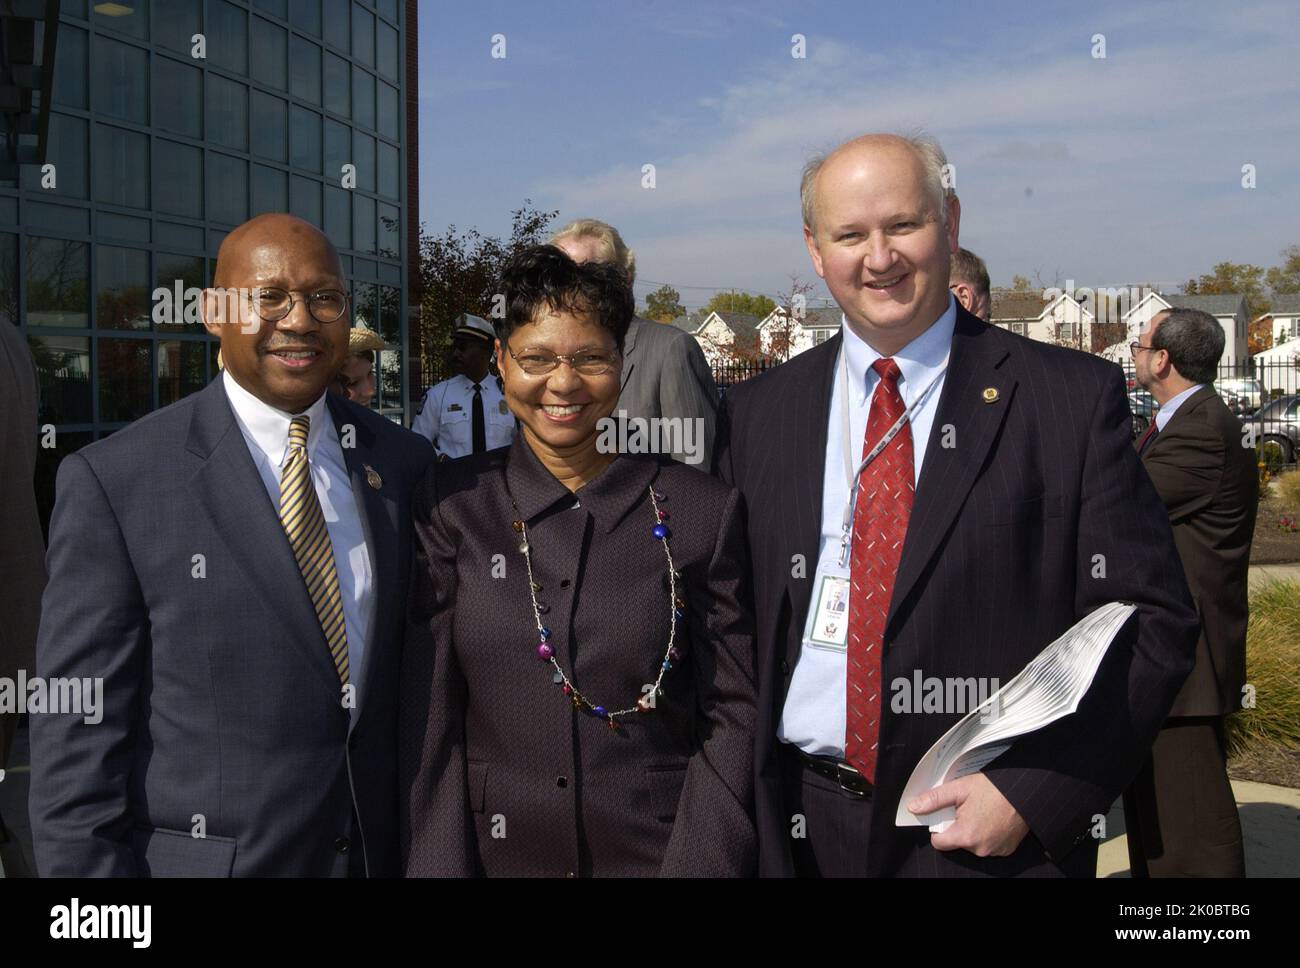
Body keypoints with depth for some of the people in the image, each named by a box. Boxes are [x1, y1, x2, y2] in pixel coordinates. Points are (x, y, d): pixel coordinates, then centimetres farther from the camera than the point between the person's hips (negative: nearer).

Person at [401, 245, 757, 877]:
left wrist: (696, 864, -13)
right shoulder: (451, 506, -4)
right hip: (493, 851, 1)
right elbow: (430, 715, -4)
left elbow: (732, 717, -5)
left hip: (655, 850, 0)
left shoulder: (703, 511, -6)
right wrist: (444, 864, -10)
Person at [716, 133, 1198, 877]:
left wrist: (1033, 792, -14)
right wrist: (735, 812, -6)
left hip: (1006, 834, -2)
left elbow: (1151, 621, -6)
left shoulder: (1073, 398, -6)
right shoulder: (758, 415, 2)